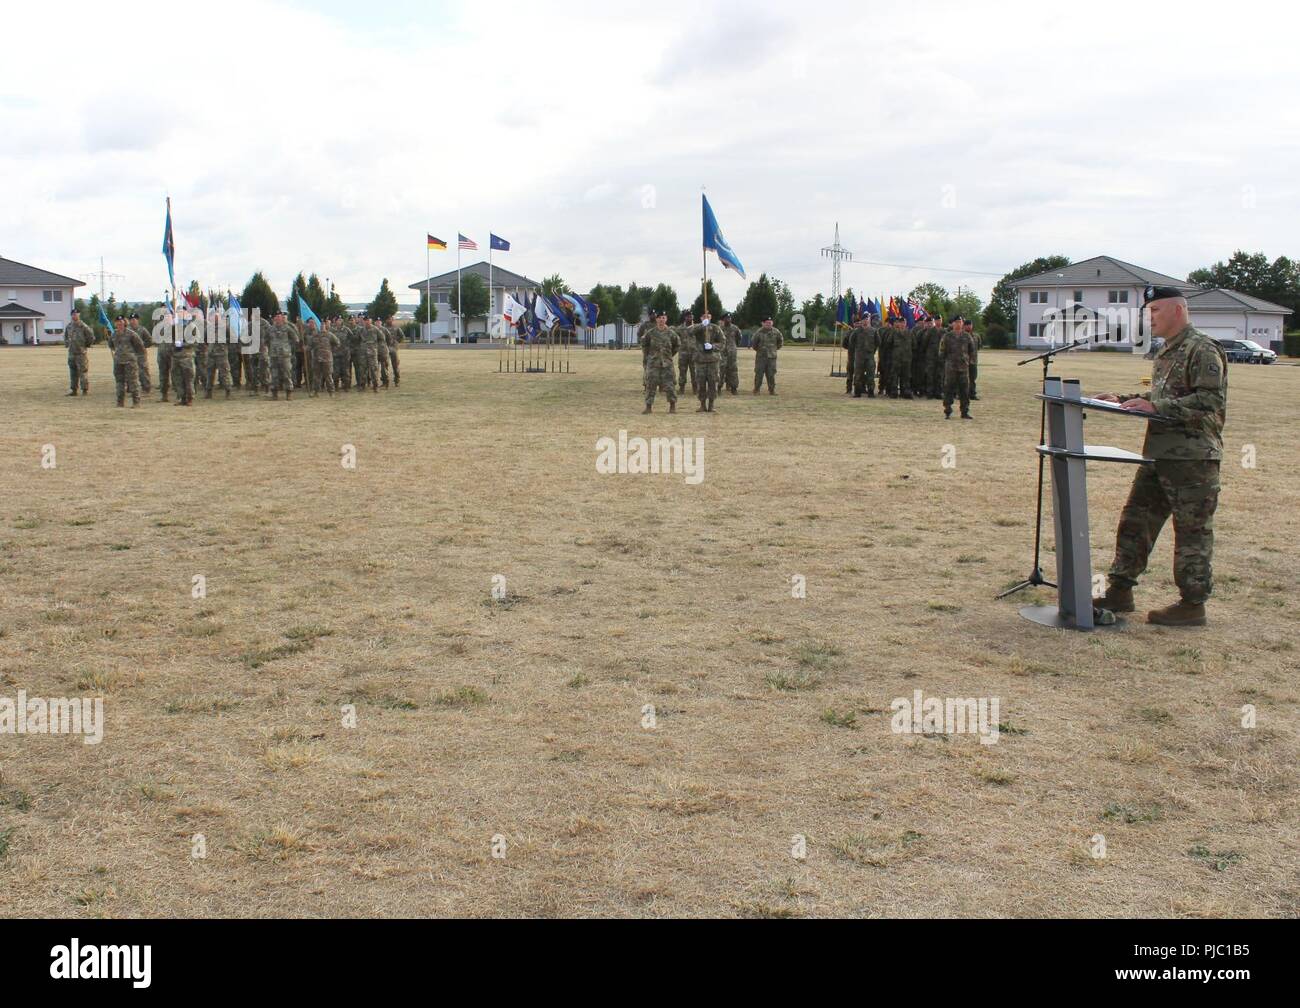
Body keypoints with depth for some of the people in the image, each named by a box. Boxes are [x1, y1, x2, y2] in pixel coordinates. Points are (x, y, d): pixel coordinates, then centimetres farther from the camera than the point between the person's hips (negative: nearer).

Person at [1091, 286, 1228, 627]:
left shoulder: (1202, 350, -13)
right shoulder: (1167, 352, 17)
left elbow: (1211, 401, -21)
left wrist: (1155, 406, -24)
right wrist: (1122, 400, 13)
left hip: (1192, 458, -10)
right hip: (1160, 455, 10)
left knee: (1192, 531, 0)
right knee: (1135, 522, 12)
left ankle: (1192, 605, 9)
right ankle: (1120, 592, 20)